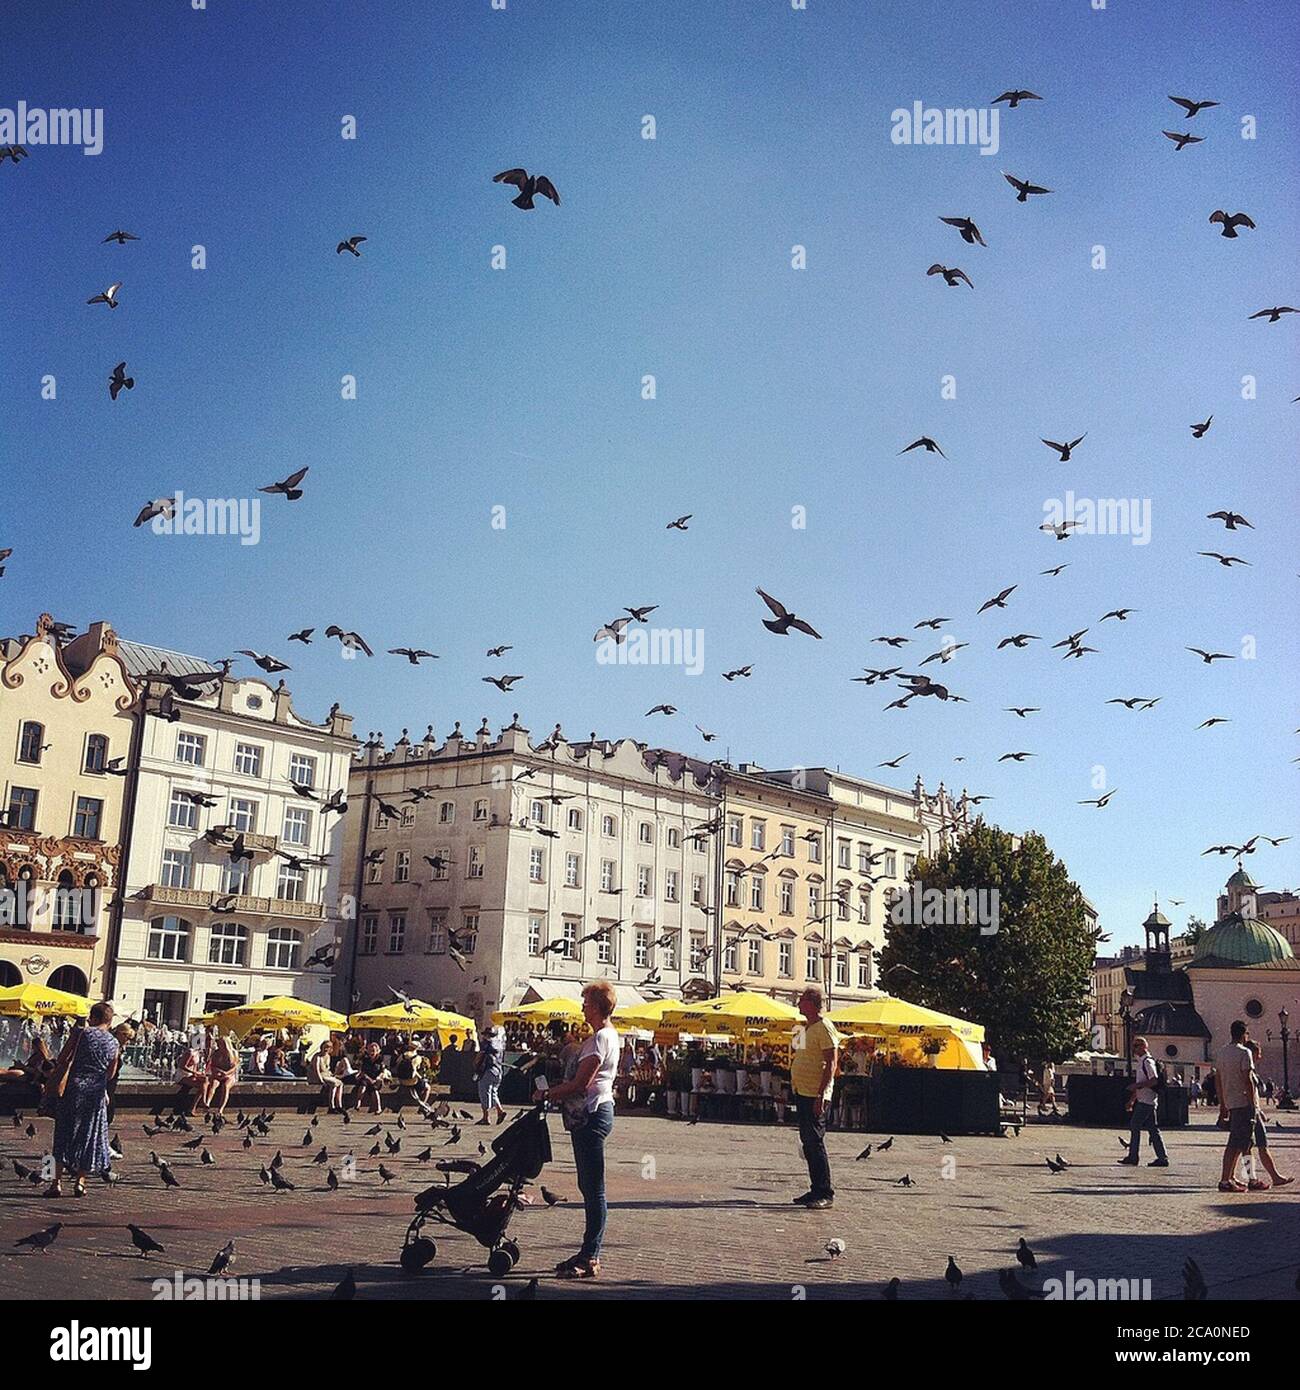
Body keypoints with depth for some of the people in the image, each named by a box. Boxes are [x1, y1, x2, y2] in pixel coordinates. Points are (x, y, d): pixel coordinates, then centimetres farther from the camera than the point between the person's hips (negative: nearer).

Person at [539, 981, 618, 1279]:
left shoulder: (602, 1037, -14)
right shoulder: (604, 1035, 18)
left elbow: (580, 1083, -19)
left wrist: (548, 1094, -8)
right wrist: (556, 1088, 7)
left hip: (591, 1115, -11)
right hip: (588, 1116, 11)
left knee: (594, 1189, -7)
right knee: (588, 1187, 13)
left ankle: (590, 1259, -5)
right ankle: (589, 1254, 19)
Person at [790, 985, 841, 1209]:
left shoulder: (824, 1027, -12)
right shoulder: (806, 1028, 16)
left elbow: (831, 1063, -17)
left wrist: (821, 1095, -22)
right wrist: (795, 1089, 19)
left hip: (815, 1095, -9)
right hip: (802, 1092, 9)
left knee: (815, 1142, -9)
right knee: (807, 1142, 11)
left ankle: (826, 1193, -5)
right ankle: (816, 1190, 17)